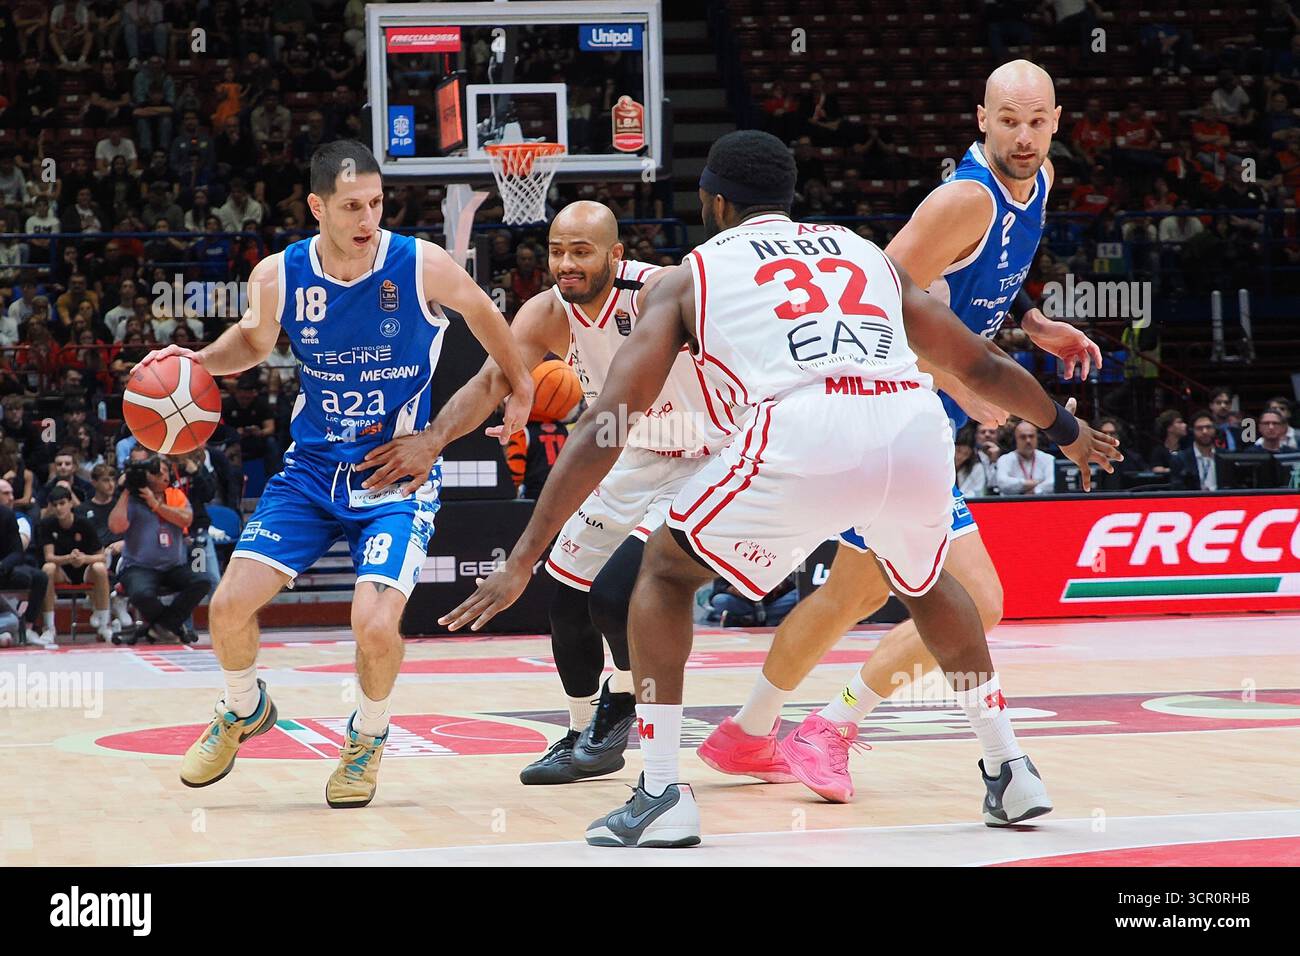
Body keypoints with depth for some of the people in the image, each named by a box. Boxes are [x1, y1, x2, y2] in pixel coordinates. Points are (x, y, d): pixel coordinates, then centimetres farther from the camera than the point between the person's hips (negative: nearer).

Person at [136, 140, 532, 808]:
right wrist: (198, 360, -7)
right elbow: (253, 340, 13)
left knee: (376, 623, -22)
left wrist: (519, 389, 17)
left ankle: (367, 739, 12)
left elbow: (481, 312, 5)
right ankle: (244, 711, 27)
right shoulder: (278, 276, -10)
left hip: (399, 473, -3)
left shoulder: (423, 267, -17)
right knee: (229, 605, -7)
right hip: (312, 468, 3)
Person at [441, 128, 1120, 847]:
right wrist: (1066, 430, 58)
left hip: (805, 437, -4)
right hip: (916, 429, 4)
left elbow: (603, 426, 15)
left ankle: (660, 795, 12)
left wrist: (521, 562, 15)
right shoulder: (866, 252, 32)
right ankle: (1008, 771, 34)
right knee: (925, 582, 36)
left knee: (665, 570, 20)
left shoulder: (690, 276, 22)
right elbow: (981, 366, 40)